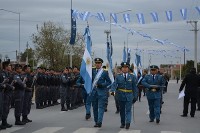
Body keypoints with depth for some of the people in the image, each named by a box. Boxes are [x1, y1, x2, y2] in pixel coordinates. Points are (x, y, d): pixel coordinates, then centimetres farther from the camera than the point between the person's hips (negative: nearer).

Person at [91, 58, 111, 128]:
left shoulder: (105, 72, 0)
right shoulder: (92, 71, 11)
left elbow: (109, 82, 2)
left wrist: (102, 84, -13)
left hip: (101, 92, -4)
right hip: (94, 92, 4)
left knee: (101, 107, -9)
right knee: (95, 107, 8)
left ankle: (99, 122, -14)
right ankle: (96, 122, 16)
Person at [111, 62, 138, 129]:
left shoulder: (132, 77, 3)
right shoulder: (118, 77, 3)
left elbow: (135, 87, 4)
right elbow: (114, 84, -9)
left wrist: (135, 96, 1)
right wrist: (113, 90, -29)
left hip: (129, 96, -1)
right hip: (121, 95, 2)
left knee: (128, 110, -9)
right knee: (122, 110, 10)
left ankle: (128, 123, -15)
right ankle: (122, 123, 21)